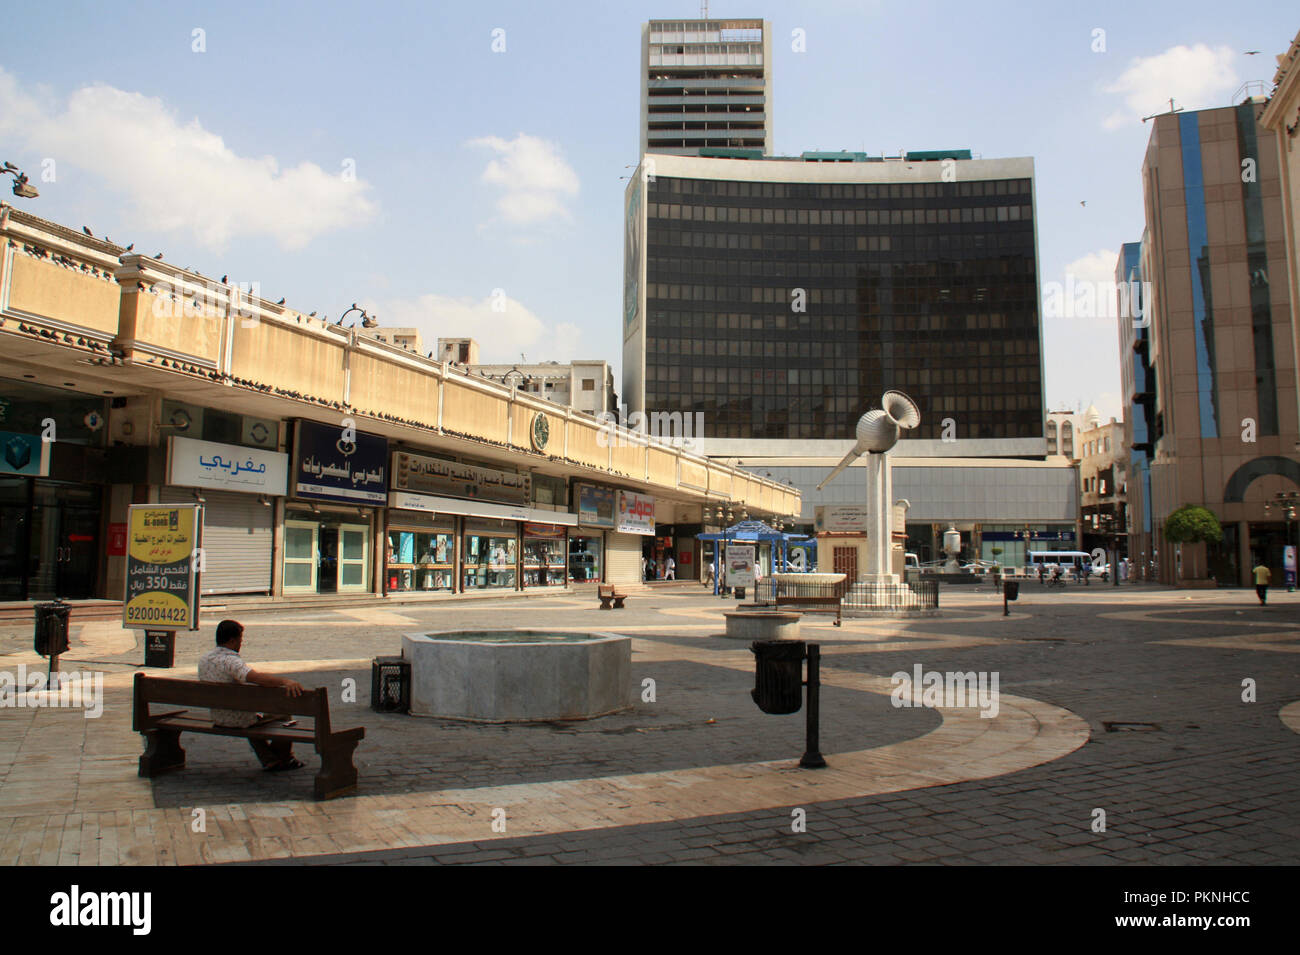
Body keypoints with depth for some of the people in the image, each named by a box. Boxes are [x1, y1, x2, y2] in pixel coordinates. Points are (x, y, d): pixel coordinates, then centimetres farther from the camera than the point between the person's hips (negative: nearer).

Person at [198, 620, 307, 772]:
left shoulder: (204, 659, 0)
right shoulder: (231, 661, -26)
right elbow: (254, 677, -44)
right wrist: (285, 681, -53)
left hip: (217, 718, 8)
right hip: (240, 719, -8)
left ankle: (269, 760, 32)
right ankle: (284, 759, 28)